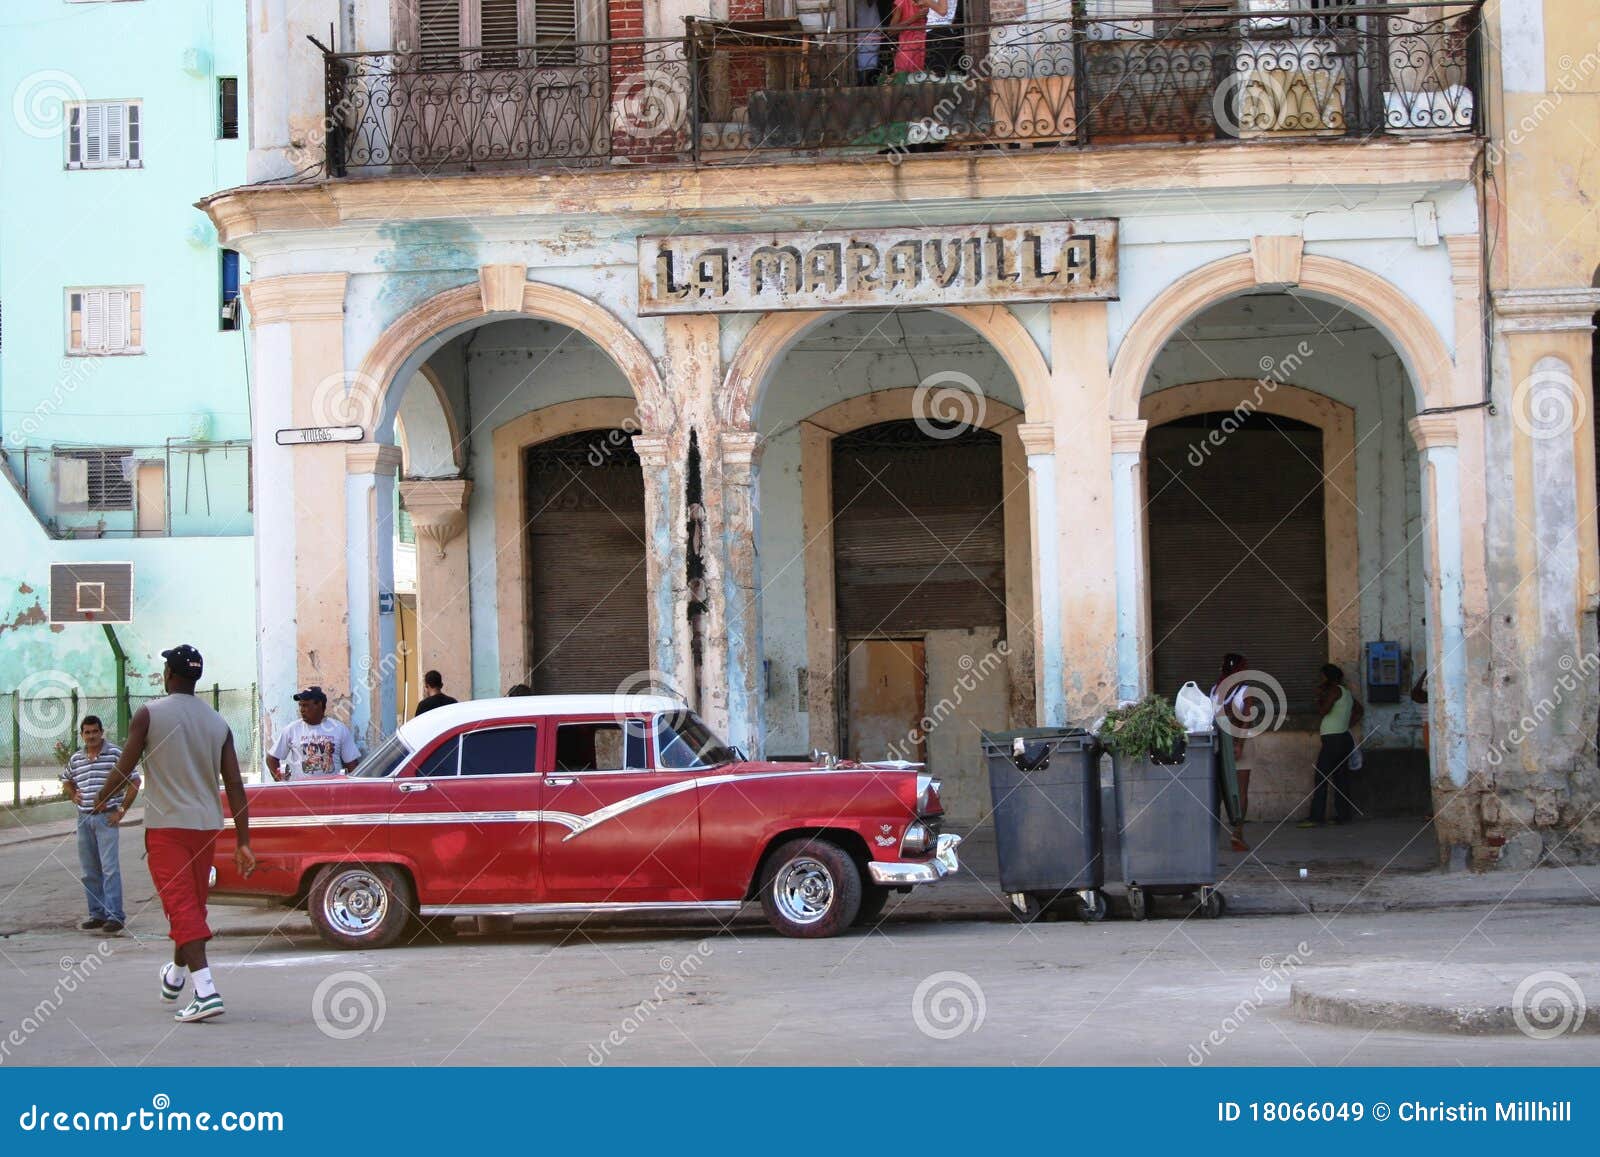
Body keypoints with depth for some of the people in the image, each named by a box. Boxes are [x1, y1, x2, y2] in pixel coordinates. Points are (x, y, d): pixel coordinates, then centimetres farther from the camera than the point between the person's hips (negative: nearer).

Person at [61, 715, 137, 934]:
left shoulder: (115, 754, -4)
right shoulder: (76, 759, 12)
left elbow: (134, 781, -2)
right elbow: (67, 781, 31)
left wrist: (122, 810, -5)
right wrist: (73, 795, 10)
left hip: (107, 818, -6)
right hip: (84, 818, 6)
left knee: (110, 869, -11)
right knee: (89, 872, 9)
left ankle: (115, 916, -11)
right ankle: (97, 914, 17)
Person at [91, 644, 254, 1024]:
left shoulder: (149, 715, -6)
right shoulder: (218, 723, 5)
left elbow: (124, 770, -4)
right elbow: (235, 786, 2)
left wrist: (101, 799, 17)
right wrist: (243, 842, 3)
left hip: (166, 825, -5)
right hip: (207, 825, 5)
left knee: (182, 905, -8)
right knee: (194, 903, 20)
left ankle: (205, 990, -21)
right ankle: (177, 974, 41)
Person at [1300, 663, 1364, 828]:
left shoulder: (1335, 690, -9)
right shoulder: (1346, 693, 18)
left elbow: (1323, 710, -17)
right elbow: (1360, 710, 28)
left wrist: (1319, 695, -1)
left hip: (1333, 740, -10)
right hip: (1344, 738, 10)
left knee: (1321, 779, -11)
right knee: (1340, 778, 9)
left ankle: (1316, 817, -16)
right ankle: (1343, 814, 7)